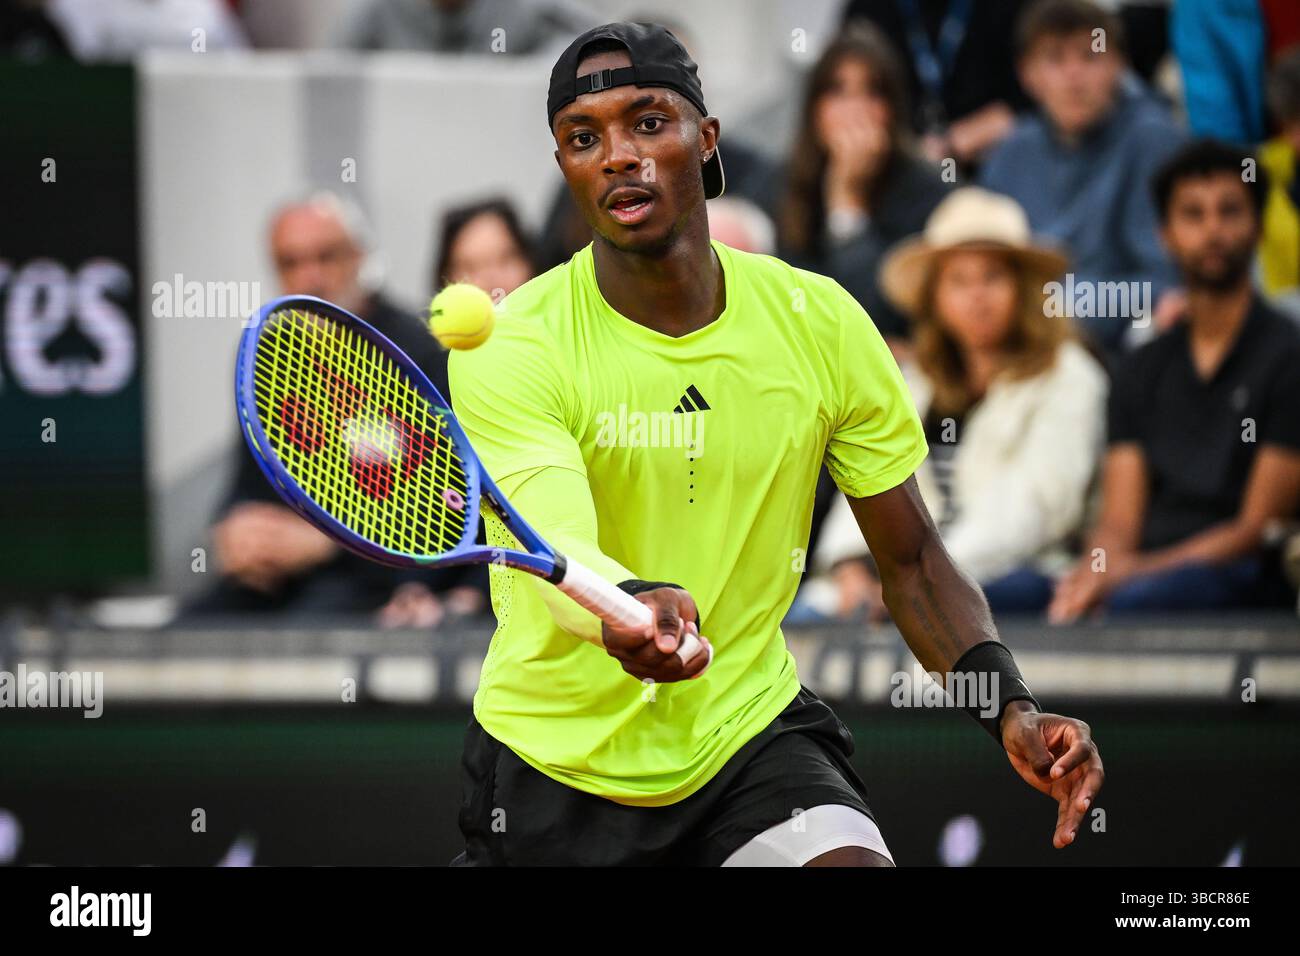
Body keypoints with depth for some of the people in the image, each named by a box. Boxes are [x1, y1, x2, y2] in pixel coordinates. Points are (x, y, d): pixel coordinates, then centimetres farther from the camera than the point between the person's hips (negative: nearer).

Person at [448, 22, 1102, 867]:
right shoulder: (512, 347, -15)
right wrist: (634, 610, -55)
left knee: (852, 860, -26)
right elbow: (558, 553, -31)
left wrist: (1009, 705, -13)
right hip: (554, 757, -1)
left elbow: (913, 560, 4)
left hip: (748, 730, 1)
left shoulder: (822, 322, -4)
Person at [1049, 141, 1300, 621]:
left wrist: (1137, 571, -17)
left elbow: (1260, 527, -3)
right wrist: (1095, 568, -13)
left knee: (1132, 601, -39)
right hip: (1148, 570, 5)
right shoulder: (1142, 370, 21)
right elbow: (1118, 521, 13)